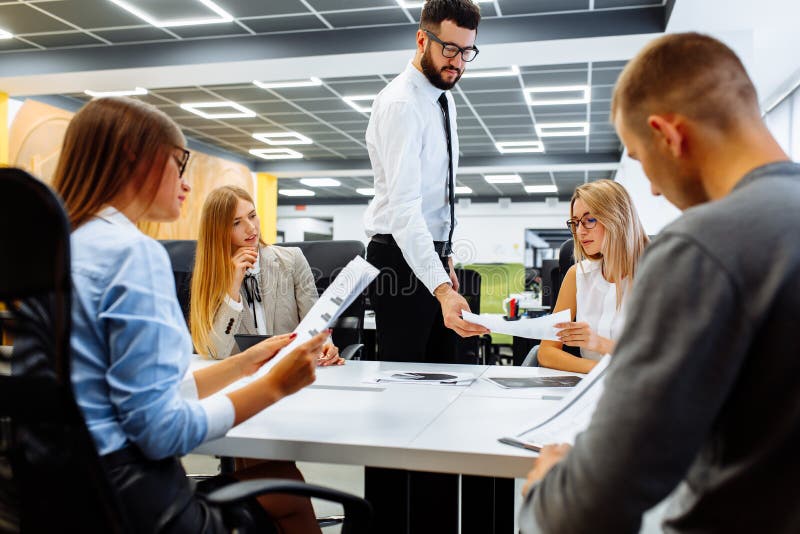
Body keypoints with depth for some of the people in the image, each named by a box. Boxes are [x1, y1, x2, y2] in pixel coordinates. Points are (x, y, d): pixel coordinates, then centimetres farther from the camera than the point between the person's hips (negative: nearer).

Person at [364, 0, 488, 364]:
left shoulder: (444, 100, 11)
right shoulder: (400, 104, -19)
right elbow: (403, 206, -30)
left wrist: (446, 258, 18)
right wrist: (442, 289, -39)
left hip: (433, 254, 9)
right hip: (402, 257, -9)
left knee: (442, 372, 14)